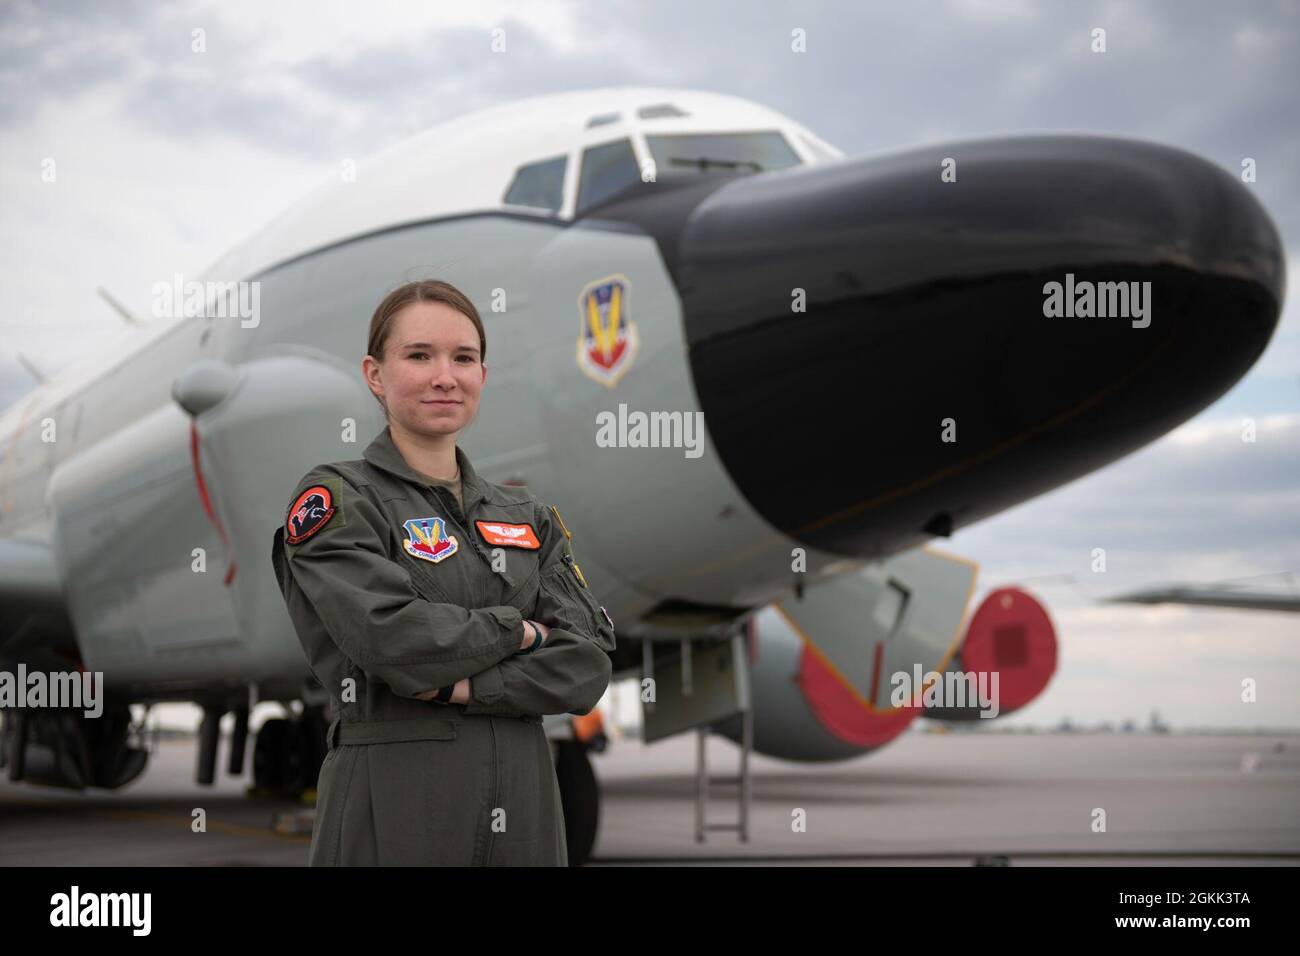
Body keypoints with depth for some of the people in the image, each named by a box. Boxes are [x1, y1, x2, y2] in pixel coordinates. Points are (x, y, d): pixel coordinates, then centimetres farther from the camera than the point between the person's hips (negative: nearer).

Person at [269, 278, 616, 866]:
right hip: (392, 813, -5)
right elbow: (396, 640, -19)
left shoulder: (527, 516, 11)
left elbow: (585, 663, 0)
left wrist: (460, 685, -13)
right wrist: (517, 631, -5)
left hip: (524, 806, 5)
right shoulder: (334, 500, -4)